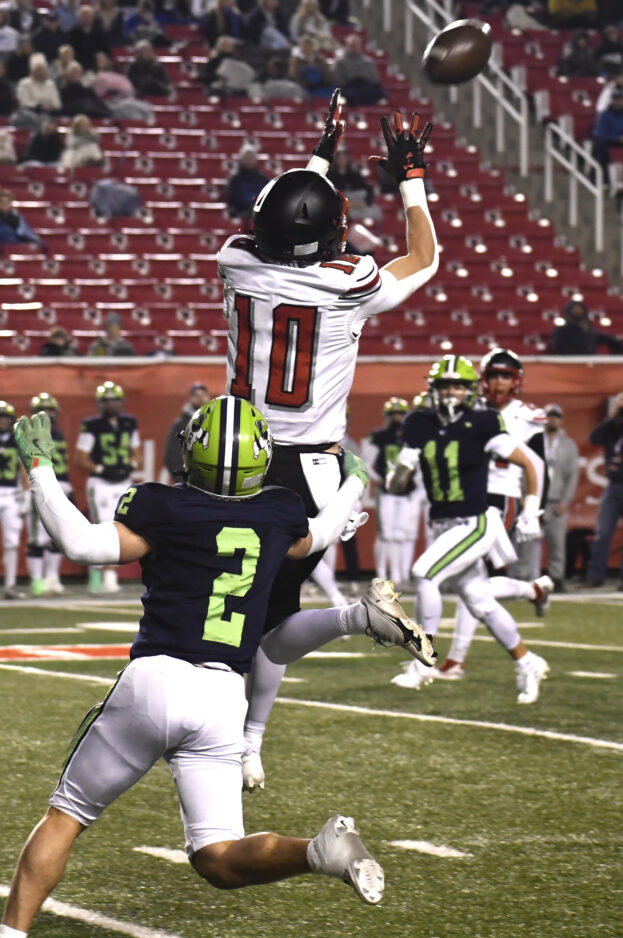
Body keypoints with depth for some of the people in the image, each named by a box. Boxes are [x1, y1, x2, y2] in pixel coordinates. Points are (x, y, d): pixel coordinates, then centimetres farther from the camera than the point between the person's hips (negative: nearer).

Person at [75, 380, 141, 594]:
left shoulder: (129, 424, 9)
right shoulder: (92, 426, -7)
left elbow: (136, 453, 18)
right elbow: (80, 459, -6)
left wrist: (131, 465, -4)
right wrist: (101, 470, -18)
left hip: (123, 483, 5)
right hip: (100, 483, -5)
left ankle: (110, 576, 12)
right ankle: (95, 575, -3)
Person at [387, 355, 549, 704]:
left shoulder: (482, 426, -13)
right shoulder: (421, 426, 2)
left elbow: (528, 464, -3)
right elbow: (396, 484, 7)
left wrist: (530, 512, -3)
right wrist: (402, 469, -16)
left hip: (476, 525, -6)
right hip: (444, 527, 6)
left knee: (425, 574, -21)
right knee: (480, 603, 10)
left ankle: (423, 663, -12)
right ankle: (528, 664, 27)